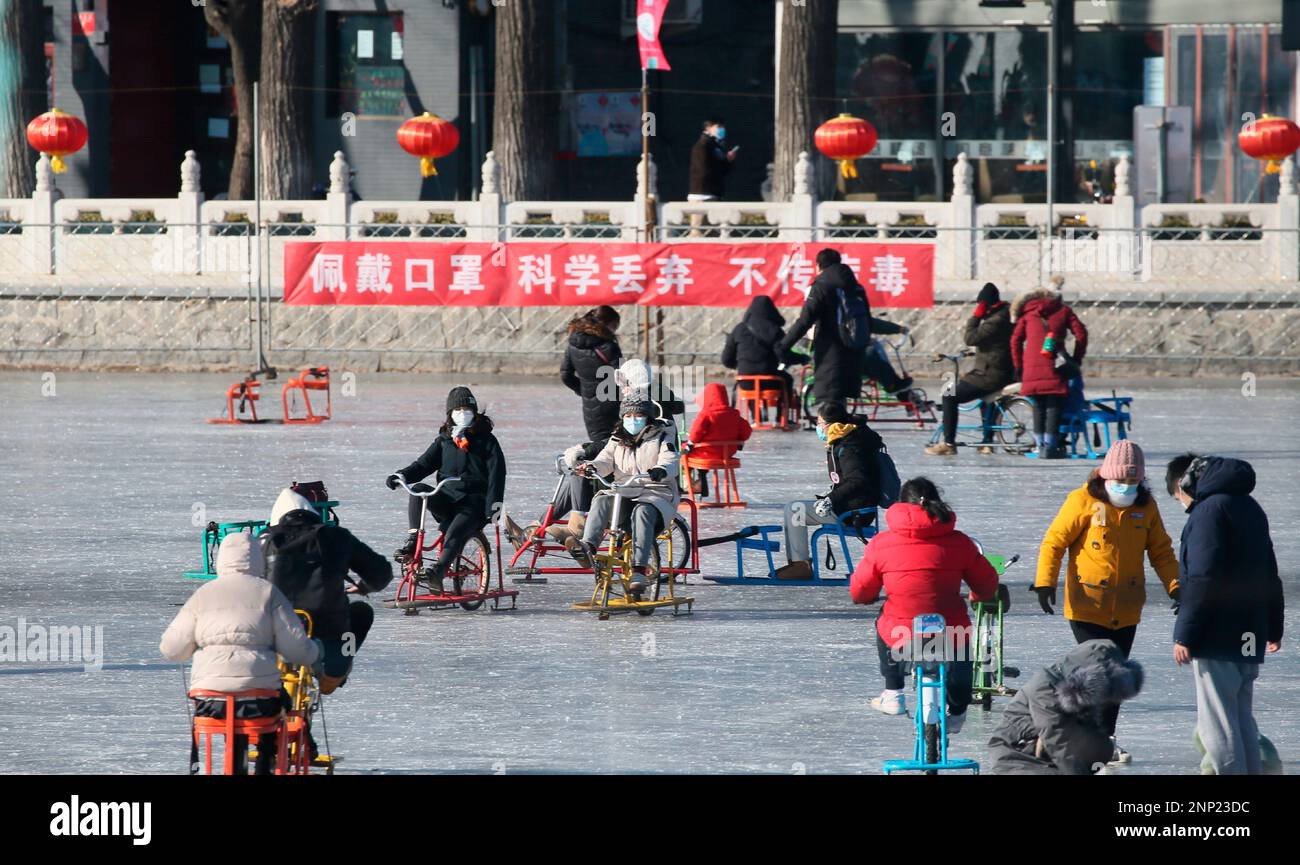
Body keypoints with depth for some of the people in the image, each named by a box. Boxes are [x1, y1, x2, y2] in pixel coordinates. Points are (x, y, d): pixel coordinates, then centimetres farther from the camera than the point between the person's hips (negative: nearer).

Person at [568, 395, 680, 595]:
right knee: (601, 500, -28)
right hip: (623, 493, 4)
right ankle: (588, 547, -48)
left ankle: (640, 569, -48)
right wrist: (591, 467, -17)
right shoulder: (617, 441, 22)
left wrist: (660, 471, -34)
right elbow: (605, 460, 7)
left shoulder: (662, 438, 8)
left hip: (656, 494, -4)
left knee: (642, 511, -38)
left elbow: (670, 462, -9)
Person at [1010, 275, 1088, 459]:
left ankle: (1039, 445, 10)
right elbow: (1081, 334, 5)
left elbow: (1016, 339, 12)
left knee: (1038, 407, 11)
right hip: (1054, 367, -2)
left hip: (1031, 366, 2)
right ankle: (1050, 447, -7)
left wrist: (1018, 366, 15)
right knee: (1053, 407, -1)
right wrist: (1077, 359, 13)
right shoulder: (1064, 311, 13)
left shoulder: (1028, 313, 18)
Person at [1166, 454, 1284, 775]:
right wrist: (1273, 627, 33)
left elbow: (1203, 579, -20)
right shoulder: (1250, 507, 16)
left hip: (1217, 638, -9)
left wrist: (1185, 635, -17)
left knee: (1216, 723, -6)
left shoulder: (1209, 510, -13)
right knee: (1241, 718, 15)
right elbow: (1270, 574, 25)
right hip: (1249, 638, 9)